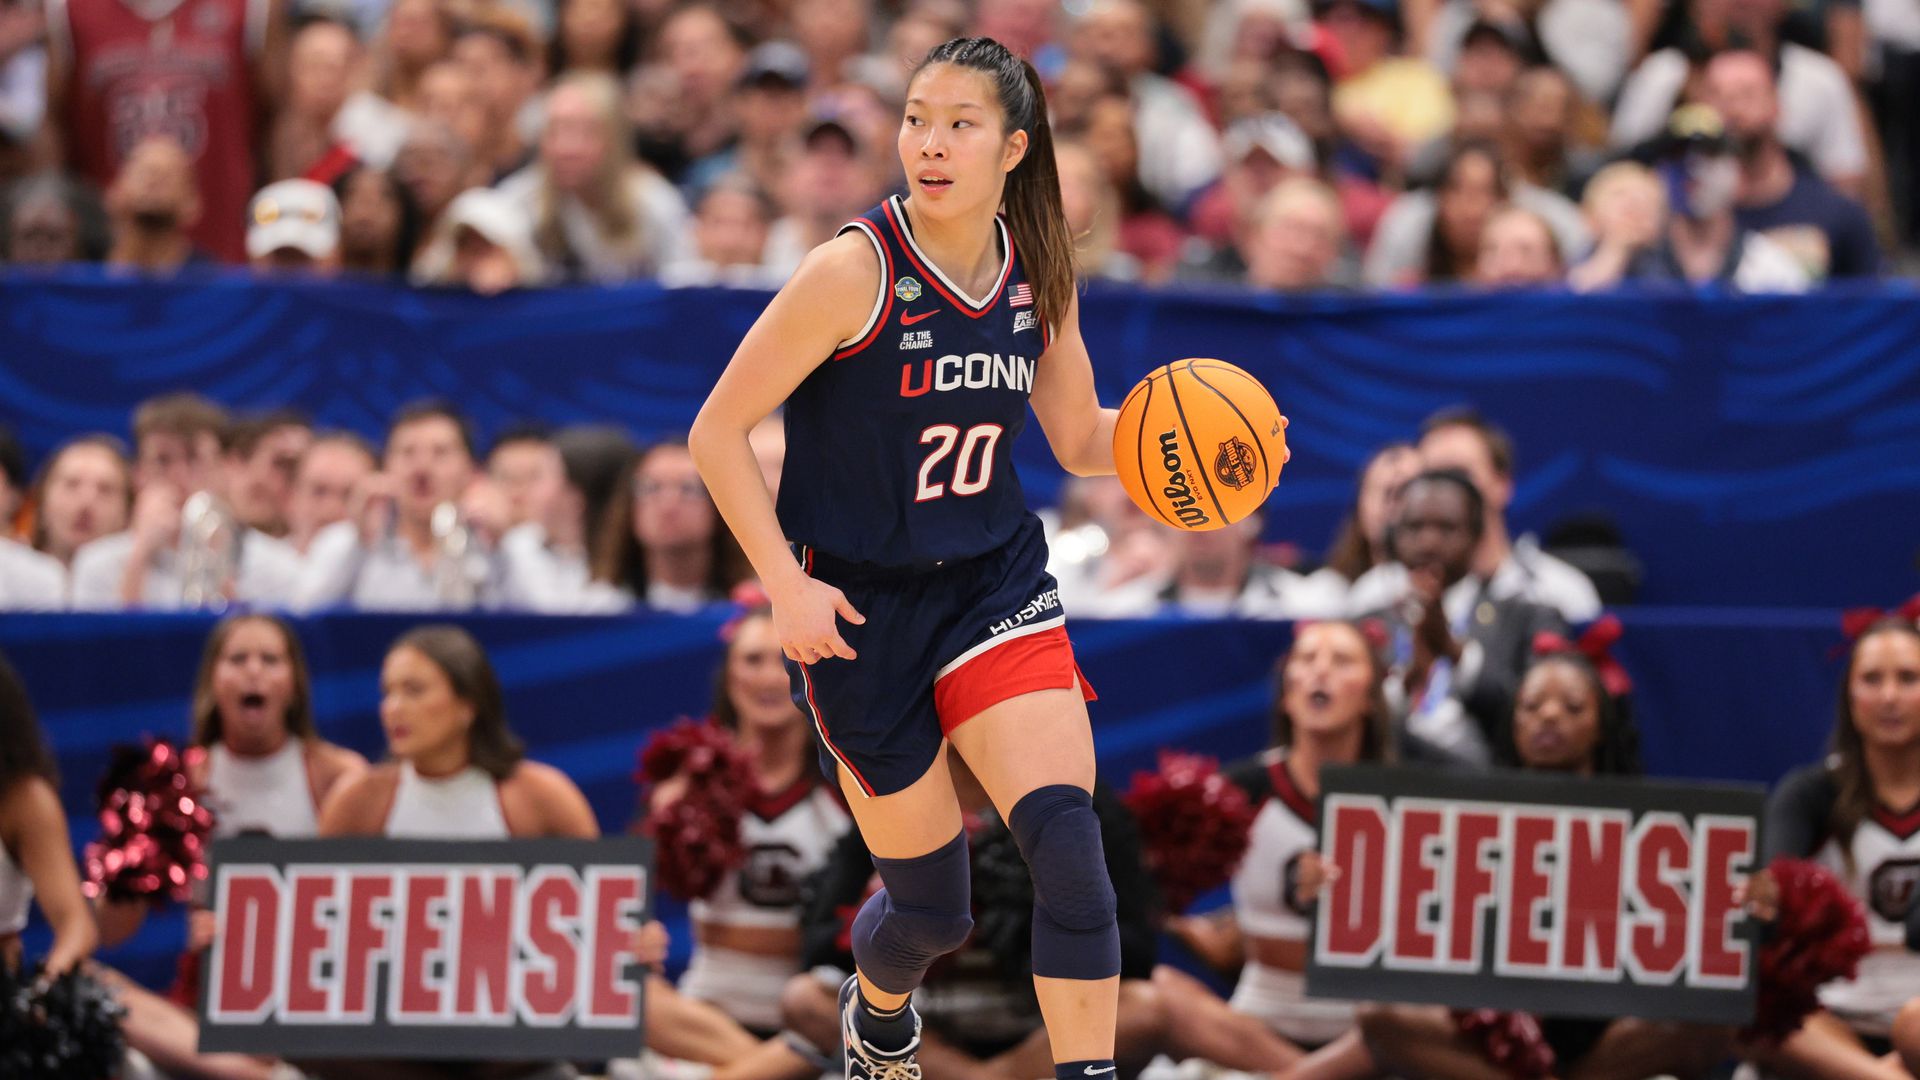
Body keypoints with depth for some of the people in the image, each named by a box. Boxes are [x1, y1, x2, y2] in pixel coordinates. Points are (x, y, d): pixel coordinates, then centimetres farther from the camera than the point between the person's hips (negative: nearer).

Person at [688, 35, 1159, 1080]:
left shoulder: (1038, 277, -2)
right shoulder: (857, 271, -17)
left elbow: (1080, 438, 13)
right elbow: (717, 433, -12)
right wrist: (786, 585, -20)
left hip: (996, 589, 3)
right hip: (861, 608, -3)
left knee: (1066, 846, -20)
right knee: (933, 906, 6)